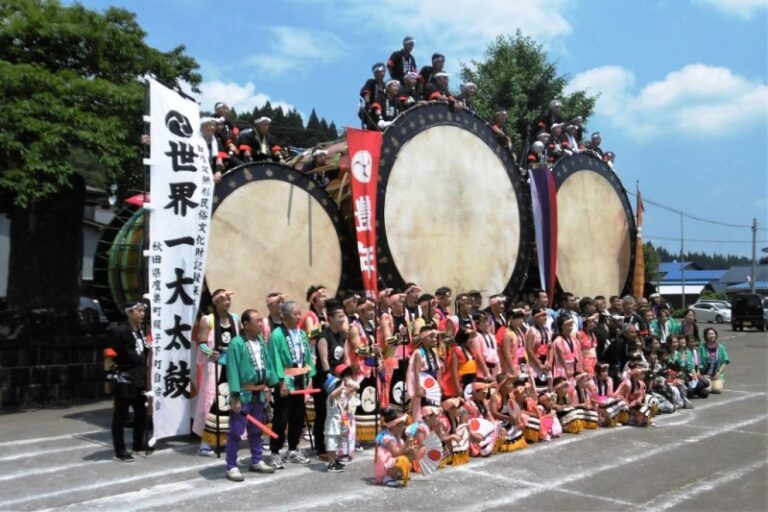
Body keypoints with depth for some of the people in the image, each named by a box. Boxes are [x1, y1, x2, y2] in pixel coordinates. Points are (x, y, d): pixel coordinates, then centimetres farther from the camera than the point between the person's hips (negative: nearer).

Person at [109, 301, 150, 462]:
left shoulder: (140, 331, 12)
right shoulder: (121, 331, -15)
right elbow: (114, 355, -16)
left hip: (139, 378, 9)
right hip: (124, 379, -8)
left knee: (141, 412, 16)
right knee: (121, 415, 0)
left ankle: (138, 444, 30)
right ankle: (120, 450, 7)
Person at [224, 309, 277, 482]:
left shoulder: (260, 341, 4)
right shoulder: (237, 343, -17)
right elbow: (233, 371, -18)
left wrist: (268, 388, 9)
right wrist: (235, 396, -19)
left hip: (259, 393, 7)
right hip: (244, 394, -7)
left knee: (256, 430, 18)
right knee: (236, 432, 1)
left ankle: (257, 461, 31)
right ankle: (232, 467, 10)